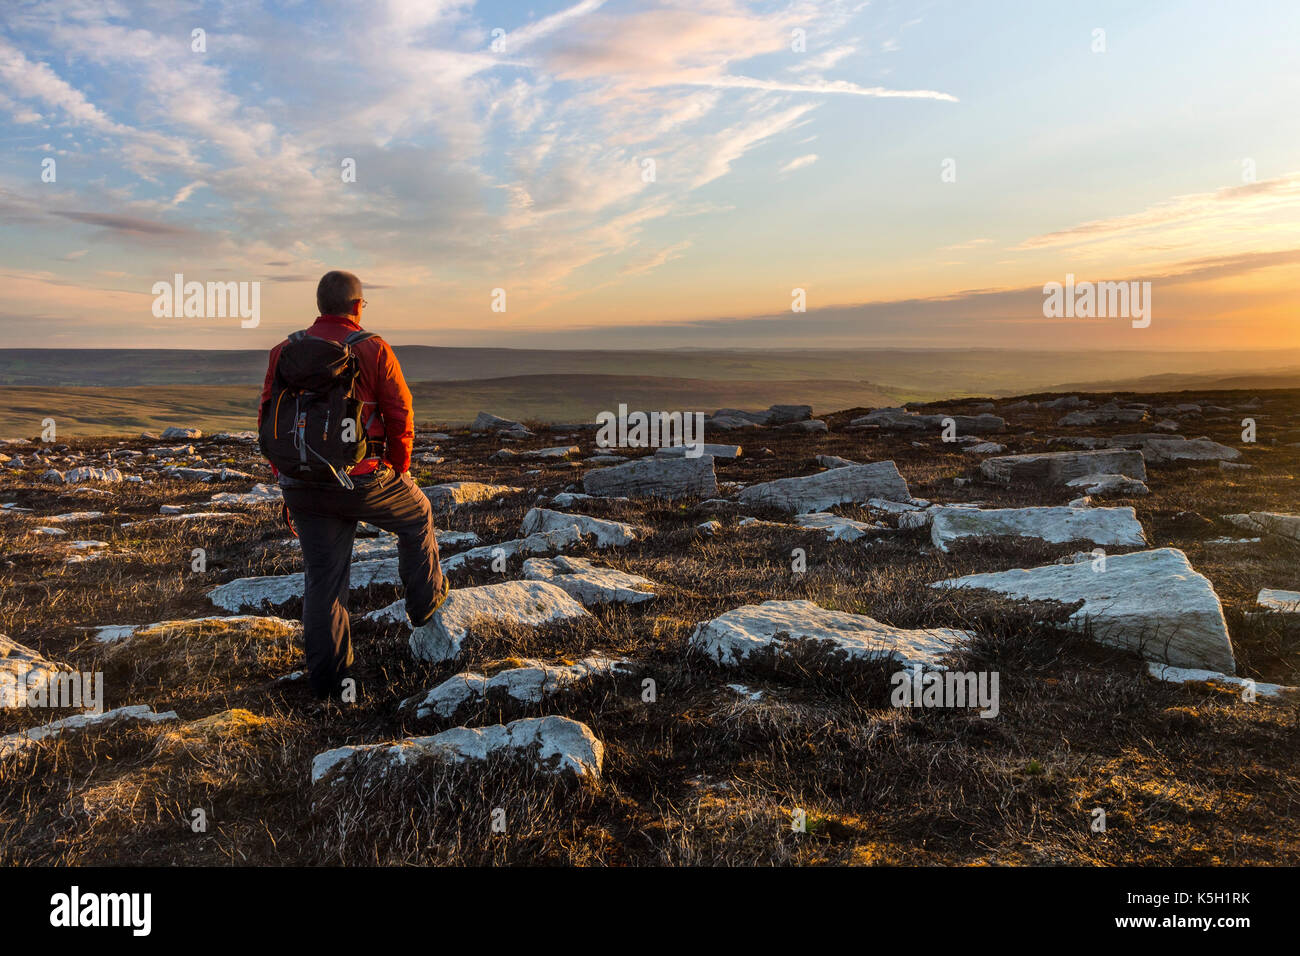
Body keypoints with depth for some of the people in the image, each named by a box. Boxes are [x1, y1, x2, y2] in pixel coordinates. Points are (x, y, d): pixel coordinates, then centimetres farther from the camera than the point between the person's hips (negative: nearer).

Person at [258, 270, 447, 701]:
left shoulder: (284, 352, 6)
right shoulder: (373, 350, -6)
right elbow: (401, 418, -6)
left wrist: (287, 484, 15)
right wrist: (398, 472, 9)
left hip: (303, 487, 4)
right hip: (361, 482, -4)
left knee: (322, 580, 11)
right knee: (416, 516, 26)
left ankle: (329, 680, 17)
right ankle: (426, 602, 39)